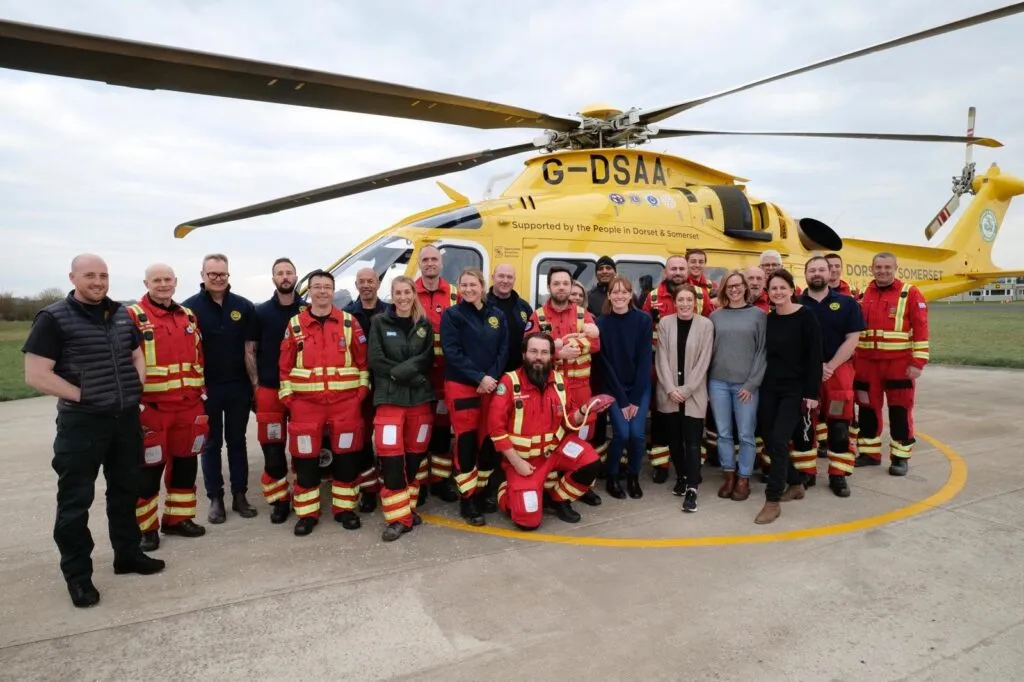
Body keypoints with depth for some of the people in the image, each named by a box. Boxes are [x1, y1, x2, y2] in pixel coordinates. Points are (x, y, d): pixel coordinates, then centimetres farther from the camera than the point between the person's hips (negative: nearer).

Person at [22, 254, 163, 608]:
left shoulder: (122, 314, 7)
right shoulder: (54, 318, -10)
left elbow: (137, 354, 20)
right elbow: (36, 375, -14)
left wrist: (136, 386, 4)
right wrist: (83, 396, -15)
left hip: (127, 419, 6)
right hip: (81, 423, -5)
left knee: (125, 491, 16)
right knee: (76, 500, 5)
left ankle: (128, 554, 32)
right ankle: (77, 574, 18)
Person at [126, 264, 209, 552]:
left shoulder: (188, 316, 13)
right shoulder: (133, 316, -5)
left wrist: (201, 392, 15)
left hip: (188, 405, 6)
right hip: (151, 407, -5)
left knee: (185, 464, 13)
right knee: (149, 469, 3)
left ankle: (178, 518, 28)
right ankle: (146, 528, 16)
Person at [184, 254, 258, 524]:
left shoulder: (244, 307, 2)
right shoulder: (190, 307, -4)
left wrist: (255, 381, 0)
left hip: (238, 387, 2)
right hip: (206, 388, -1)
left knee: (237, 441, 11)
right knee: (211, 444, 10)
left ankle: (240, 496, 21)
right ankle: (215, 499, 20)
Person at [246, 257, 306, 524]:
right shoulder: (261, 312, 5)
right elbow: (250, 351, 6)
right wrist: (256, 384, -1)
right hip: (269, 390, 0)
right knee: (272, 447, 2)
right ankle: (280, 499, 14)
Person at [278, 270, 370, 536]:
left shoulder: (350, 322, 5)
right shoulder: (295, 325, 6)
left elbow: (363, 360, 6)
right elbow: (285, 365, 7)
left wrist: (362, 389, -2)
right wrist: (287, 397, 0)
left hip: (346, 401, 0)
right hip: (306, 403, 0)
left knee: (346, 457, 6)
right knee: (306, 459, 4)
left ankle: (345, 508, 20)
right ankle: (307, 513, 17)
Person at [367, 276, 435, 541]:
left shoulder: (425, 325, 9)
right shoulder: (379, 322, 4)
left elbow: (428, 360, 0)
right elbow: (376, 361, -5)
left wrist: (400, 370, -15)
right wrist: (411, 376, -12)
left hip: (421, 398, 3)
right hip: (389, 397, -2)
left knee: (415, 456, 9)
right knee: (391, 458, -8)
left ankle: (410, 508, 24)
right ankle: (398, 517, 0)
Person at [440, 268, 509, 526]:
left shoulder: (497, 315, 10)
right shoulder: (451, 315, -1)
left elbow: (503, 350, 5)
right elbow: (452, 353, -10)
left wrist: (492, 378, -10)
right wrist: (479, 377, -17)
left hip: (491, 386, 4)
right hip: (461, 386, -4)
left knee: (488, 441, 8)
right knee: (466, 441, -1)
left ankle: (480, 493, 24)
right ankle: (466, 500, 10)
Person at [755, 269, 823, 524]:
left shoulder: (806, 316, -8)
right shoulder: (768, 319, 6)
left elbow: (814, 356, -10)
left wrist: (812, 392, -14)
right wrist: (758, 383, 10)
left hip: (795, 389, -5)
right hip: (769, 388, 6)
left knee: (779, 440, -11)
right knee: (770, 441, 8)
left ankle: (772, 500, -3)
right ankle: (795, 484, 30)